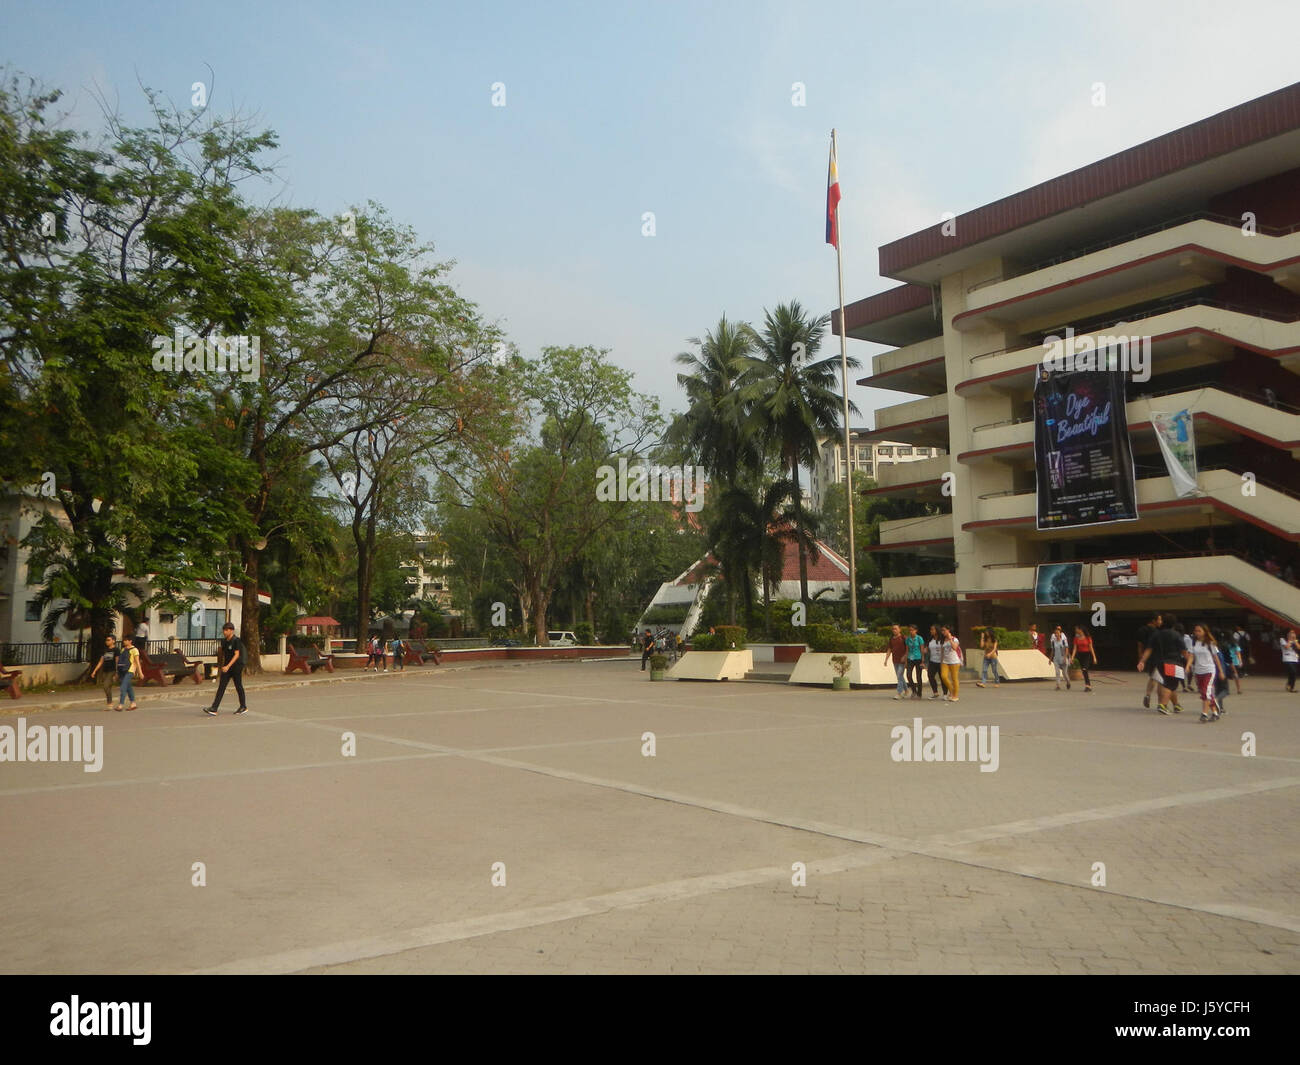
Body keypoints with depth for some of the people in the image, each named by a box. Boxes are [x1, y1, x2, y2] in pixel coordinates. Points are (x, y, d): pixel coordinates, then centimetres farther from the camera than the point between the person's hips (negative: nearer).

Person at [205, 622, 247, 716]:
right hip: (226, 667, 6)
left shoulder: (236, 641, -14)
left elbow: (237, 655, -21)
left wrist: (228, 666, -29)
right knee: (221, 687, -3)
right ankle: (213, 709, -10)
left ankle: (243, 707, 21)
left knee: (238, 687, 5)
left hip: (236, 667, -6)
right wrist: (222, 665, 22)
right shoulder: (224, 641, 8)